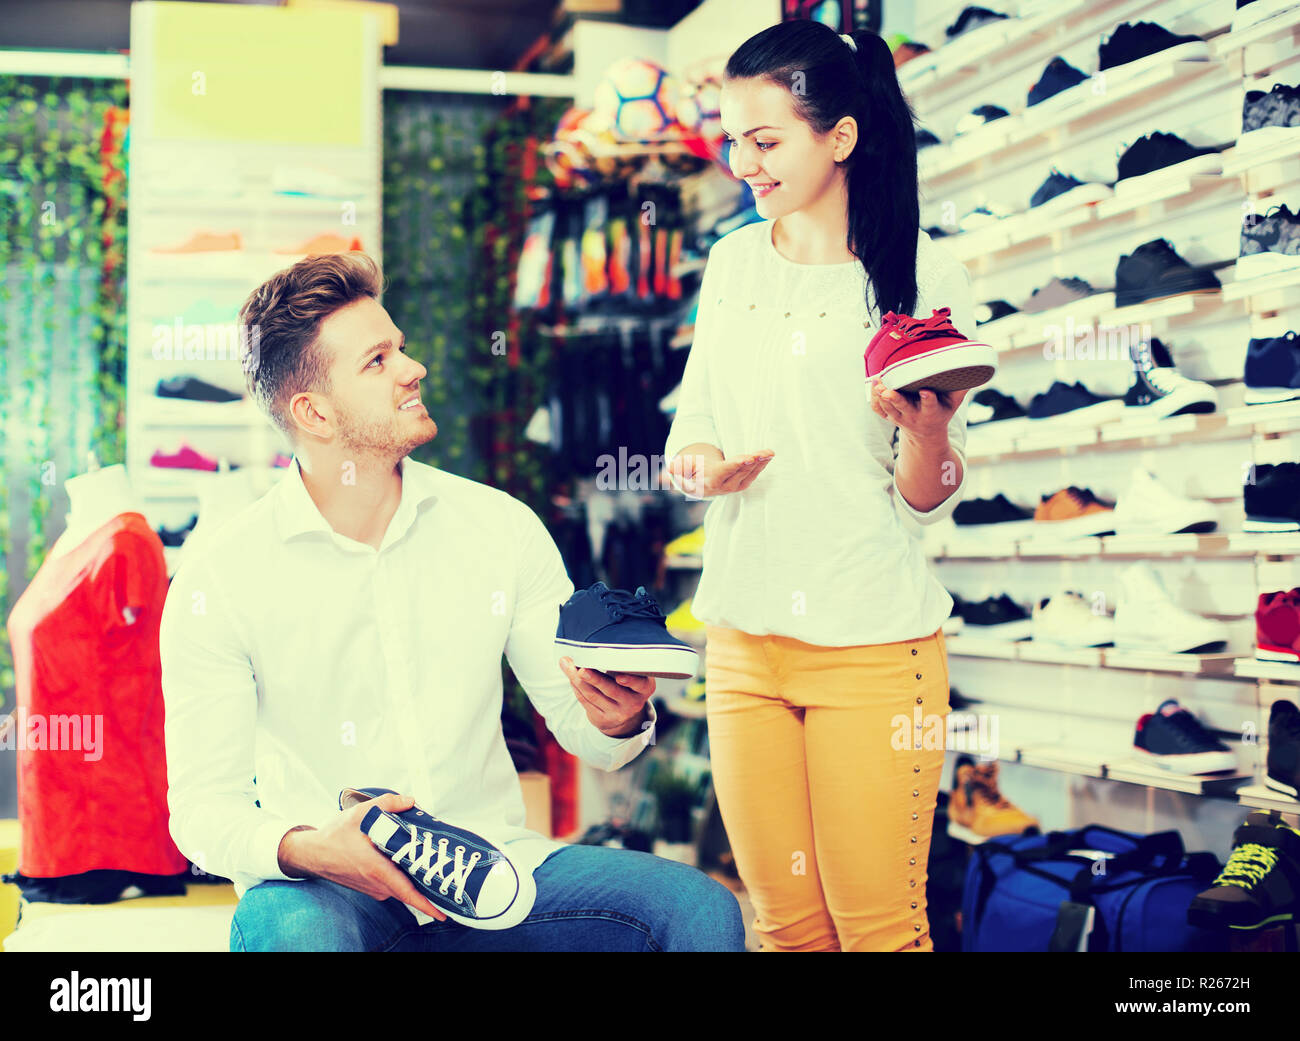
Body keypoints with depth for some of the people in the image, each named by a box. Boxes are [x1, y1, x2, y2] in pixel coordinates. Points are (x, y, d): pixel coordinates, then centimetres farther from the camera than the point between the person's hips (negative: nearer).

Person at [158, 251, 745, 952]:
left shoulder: (502, 530, 2)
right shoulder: (215, 586, -7)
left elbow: (583, 730, 6)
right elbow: (203, 807, -8)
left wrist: (618, 721, -19)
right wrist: (304, 849, -30)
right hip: (331, 890, -2)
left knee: (703, 910, -20)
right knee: (291, 931, -38)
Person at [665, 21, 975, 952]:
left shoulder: (924, 278, -5)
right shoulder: (734, 262, 10)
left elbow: (929, 499, -5)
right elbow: (691, 426, 14)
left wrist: (929, 433, -26)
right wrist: (700, 465, -9)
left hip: (876, 646, -4)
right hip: (744, 636, 5)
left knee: (878, 924, 0)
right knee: (782, 919, 11)